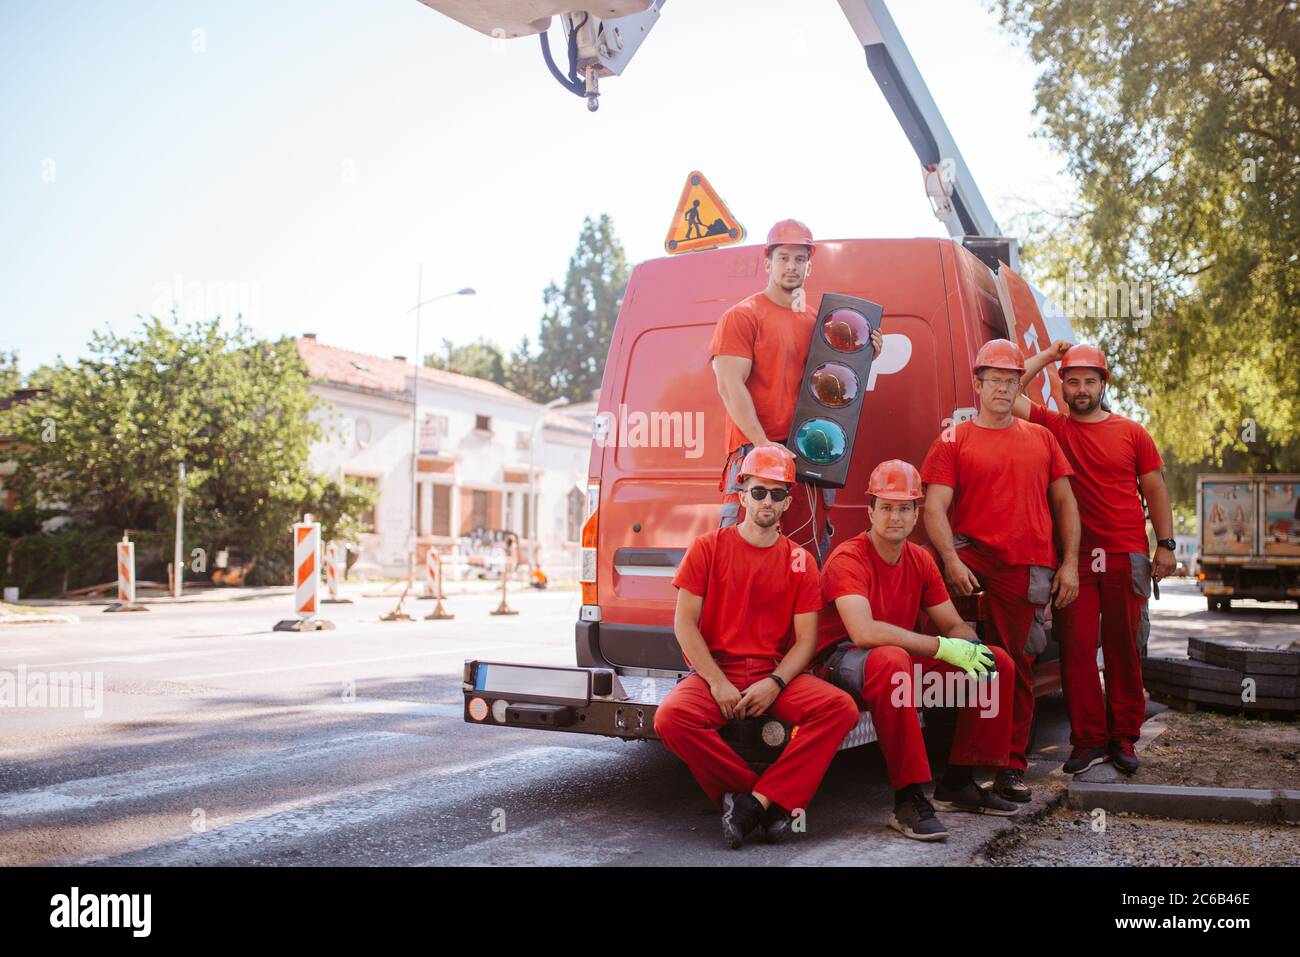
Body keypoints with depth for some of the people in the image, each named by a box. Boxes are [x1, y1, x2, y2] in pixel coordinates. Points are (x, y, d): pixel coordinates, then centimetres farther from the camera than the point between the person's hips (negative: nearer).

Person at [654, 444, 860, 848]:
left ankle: (755, 801, -26)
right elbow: (684, 623, -2)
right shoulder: (709, 547, 5)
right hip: (714, 671, -1)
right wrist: (717, 683, -15)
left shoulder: (800, 561, 9)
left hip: (776, 675, 2)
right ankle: (773, 800, -18)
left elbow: (806, 639, 3)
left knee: (841, 707, -26)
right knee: (671, 717, -33)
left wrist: (774, 683, -16)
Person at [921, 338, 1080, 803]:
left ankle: (1011, 768, 13)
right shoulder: (953, 441, 5)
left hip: (1027, 570, 2)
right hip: (974, 557, -2)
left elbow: (1065, 504, 16)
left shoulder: (1041, 439, 16)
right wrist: (951, 560, -20)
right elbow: (935, 507, -5)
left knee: (1017, 665, 5)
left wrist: (1069, 564, 5)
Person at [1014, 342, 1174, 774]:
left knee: (1124, 649, 5)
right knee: (1076, 646, -3)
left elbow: (1155, 490, 11)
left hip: (1127, 556, 1)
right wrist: (1047, 355, 5)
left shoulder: (1132, 433, 9)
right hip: (1075, 556, 0)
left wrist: (1165, 545, 3)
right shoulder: (1053, 426, 7)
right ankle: (1088, 739, 6)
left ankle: (1123, 738, 14)